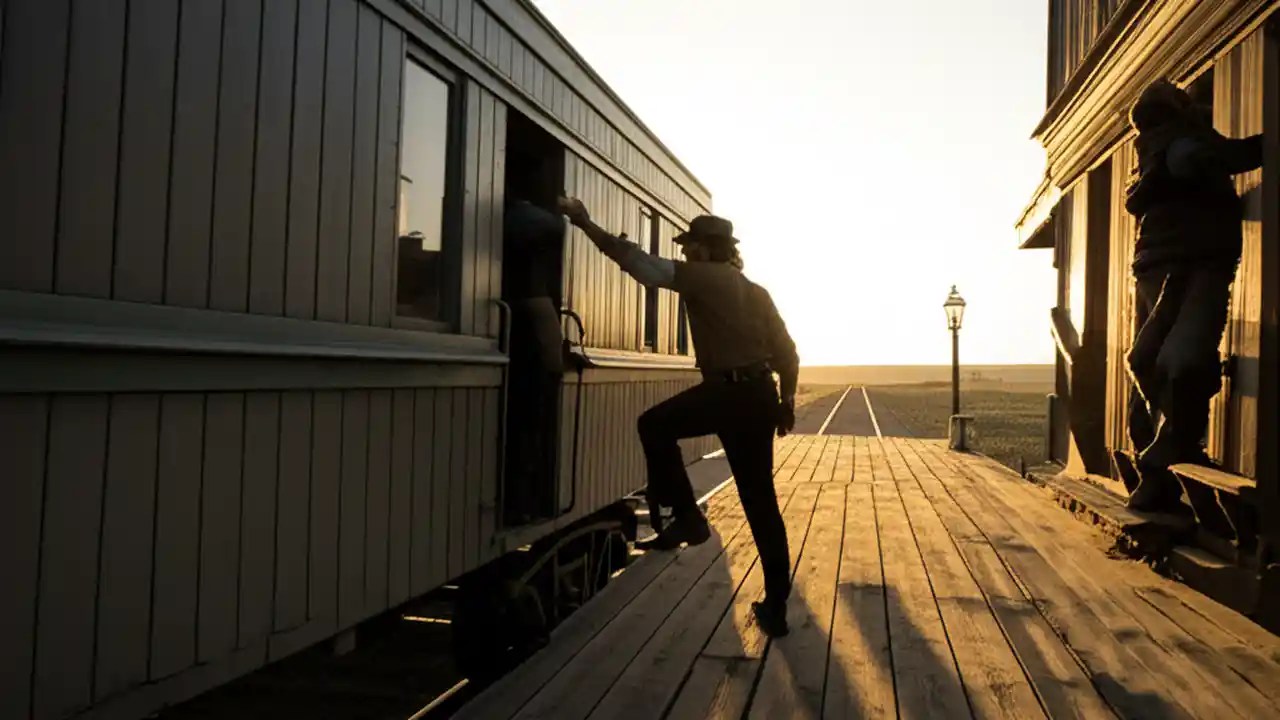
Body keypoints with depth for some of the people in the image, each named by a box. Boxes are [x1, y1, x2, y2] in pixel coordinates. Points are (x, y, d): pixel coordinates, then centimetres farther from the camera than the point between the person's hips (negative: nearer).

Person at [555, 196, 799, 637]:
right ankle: (776, 607, 15)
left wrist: (586, 224, -1)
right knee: (761, 503, 11)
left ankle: (686, 517, 9)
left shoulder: (701, 277, -3)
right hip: (760, 396, 8)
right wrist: (786, 400, 26)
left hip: (726, 394, -8)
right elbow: (786, 351, 17)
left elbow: (641, 264, -6)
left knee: (654, 426, 16)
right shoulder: (756, 292, 18)